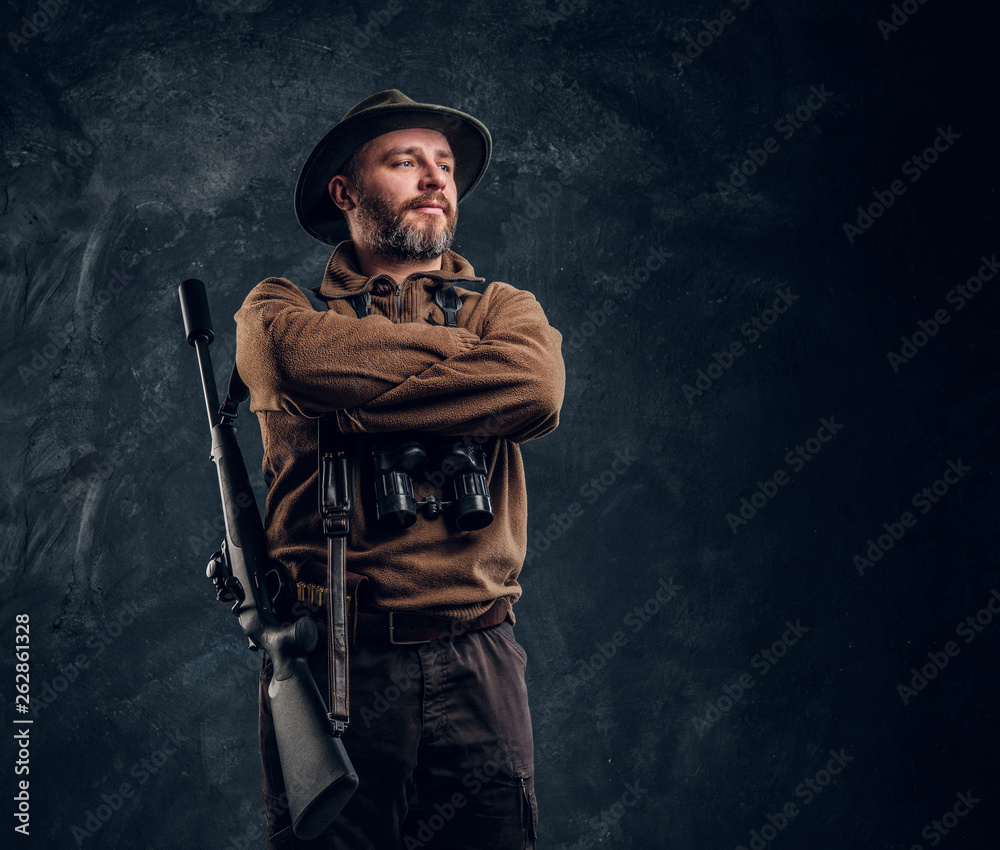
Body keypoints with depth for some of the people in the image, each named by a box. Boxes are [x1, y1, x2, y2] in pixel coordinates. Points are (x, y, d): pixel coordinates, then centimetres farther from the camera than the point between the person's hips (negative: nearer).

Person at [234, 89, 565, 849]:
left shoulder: (504, 307, 12)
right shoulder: (278, 310, 8)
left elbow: (537, 390, -12)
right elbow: (314, 360, -17)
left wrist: (354, 405, -12)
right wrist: (474, 355, -8)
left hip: (475, 666, 2)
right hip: (326, 664, -1)